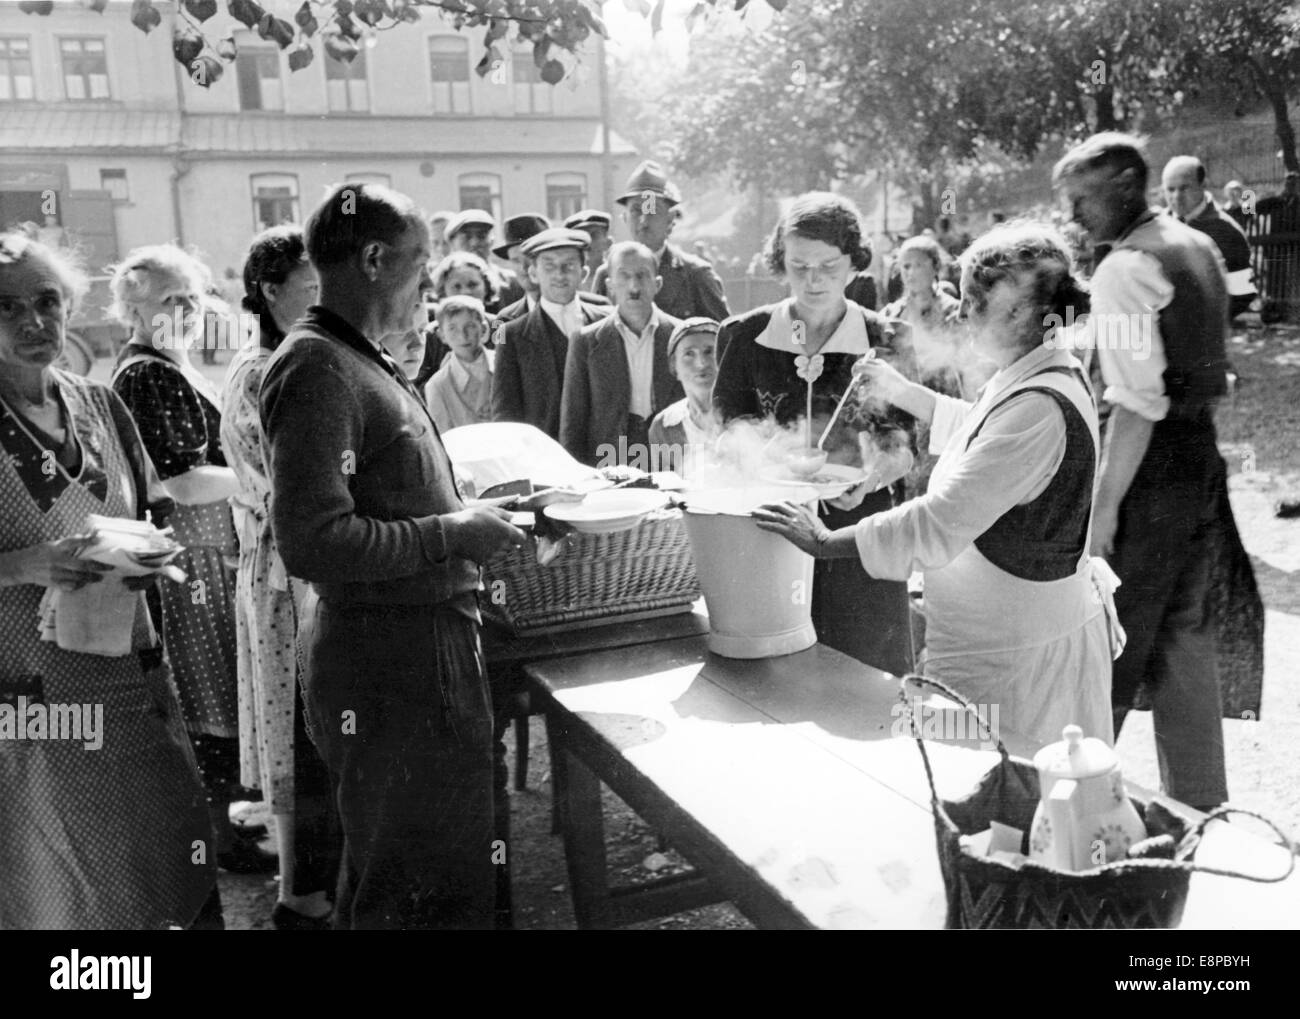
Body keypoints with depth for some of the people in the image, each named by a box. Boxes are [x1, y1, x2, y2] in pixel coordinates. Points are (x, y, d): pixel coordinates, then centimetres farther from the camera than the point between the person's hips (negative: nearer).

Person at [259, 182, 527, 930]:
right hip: (389, 653, -10)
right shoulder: (317, 368, -18)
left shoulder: (362, 360, 12)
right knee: (412, 891, 6)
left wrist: (466, 517, 11)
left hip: (430, 642, 10)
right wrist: (451, 534, -19)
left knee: (451, 862, 23)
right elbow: (313, 543, -26)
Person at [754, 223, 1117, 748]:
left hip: (1014, 655, -10)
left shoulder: (1039, 406, -26)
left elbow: (939, 525, -29)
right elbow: (980, 431, 27)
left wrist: (824, 541, -23)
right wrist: (902, 391, 20)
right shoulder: (1041, 378, 7)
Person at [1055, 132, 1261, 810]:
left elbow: (1136, 404, -22)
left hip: (1152, 471, -9)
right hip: (1205, 462, 9)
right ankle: (1199, 805, 29)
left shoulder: (1125, 269, -16)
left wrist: (1103, 508, -21)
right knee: (1186, 640, 17)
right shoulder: (1200, 247, 12)